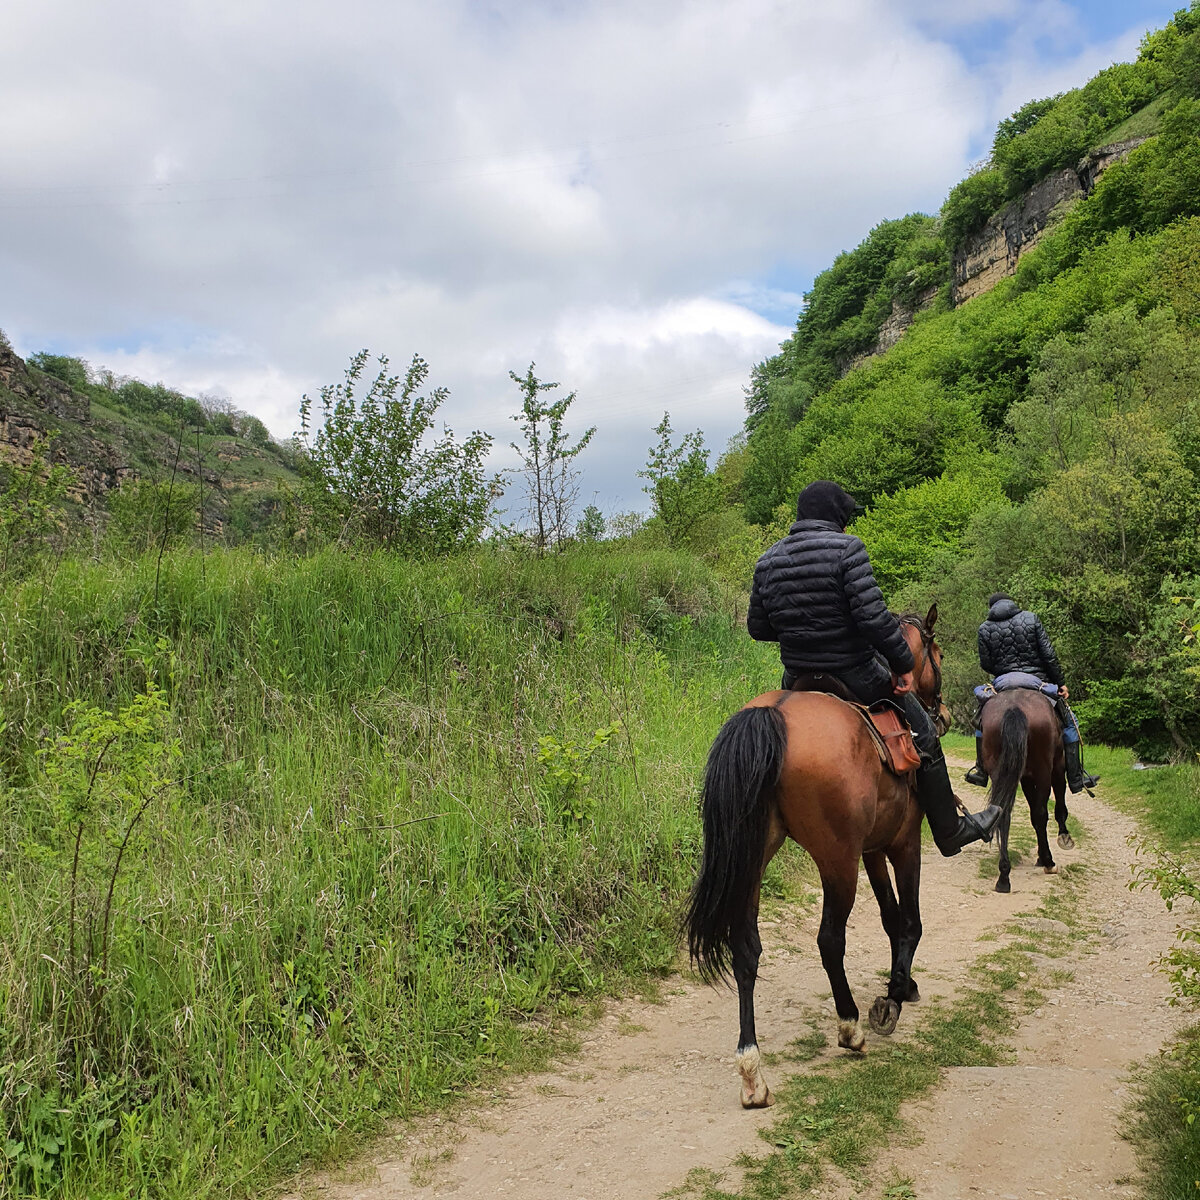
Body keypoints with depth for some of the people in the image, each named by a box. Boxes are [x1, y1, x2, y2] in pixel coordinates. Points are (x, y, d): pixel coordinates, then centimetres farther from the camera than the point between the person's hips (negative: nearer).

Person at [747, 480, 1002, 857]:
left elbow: (757, 627, 8)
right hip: (856, 674, -5)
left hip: (798, 678, 5)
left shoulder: (768, 561, 2)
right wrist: (903, 662, -13)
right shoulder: (846, 548, -14)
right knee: (923, 737, 14)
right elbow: (872, 614, -23)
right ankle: (951, 832, 25)